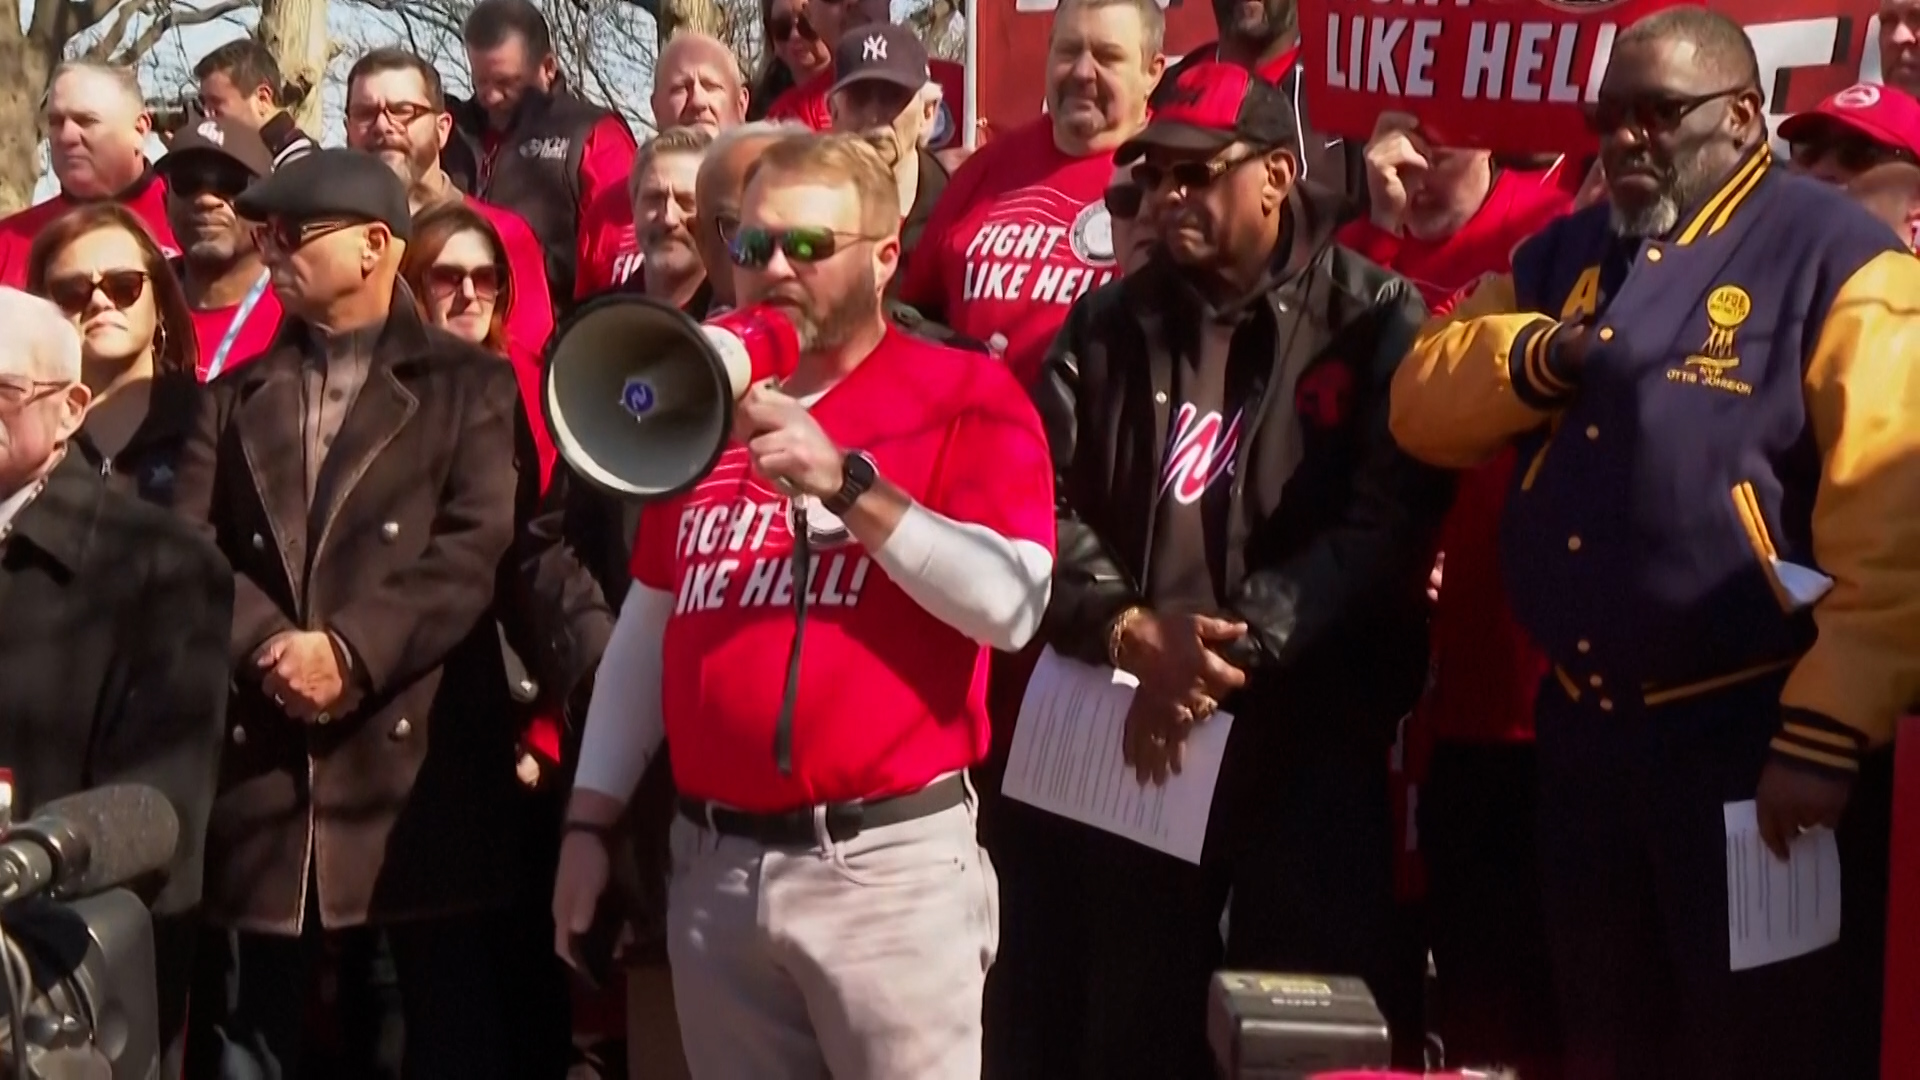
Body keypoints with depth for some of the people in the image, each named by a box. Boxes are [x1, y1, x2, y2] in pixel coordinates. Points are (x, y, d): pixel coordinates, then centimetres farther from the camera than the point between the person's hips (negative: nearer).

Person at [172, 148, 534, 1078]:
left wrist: (350, 651, -15)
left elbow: (480, 545, -7)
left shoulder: (468, 384, 8)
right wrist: (268, 648, -12)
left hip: (420, 759, -3)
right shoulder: (235, 397, 19)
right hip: (261, 763, 4)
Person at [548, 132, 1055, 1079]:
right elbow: (646, 628, 16)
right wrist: (589, 822, 13)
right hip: (713, 864, 5)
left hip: (887, 864, -5)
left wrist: (848, 485, -21)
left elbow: (1011, 603, -16)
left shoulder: (966, 395, -3)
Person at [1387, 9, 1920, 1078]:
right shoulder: (1562, 255, 12)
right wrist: (1540, 357, -11)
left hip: (1753, 743, -7)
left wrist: (1828, 736, -21)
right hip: (1582, 729, 7)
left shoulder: (1833, 258, -11)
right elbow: (1426, 402, 9)